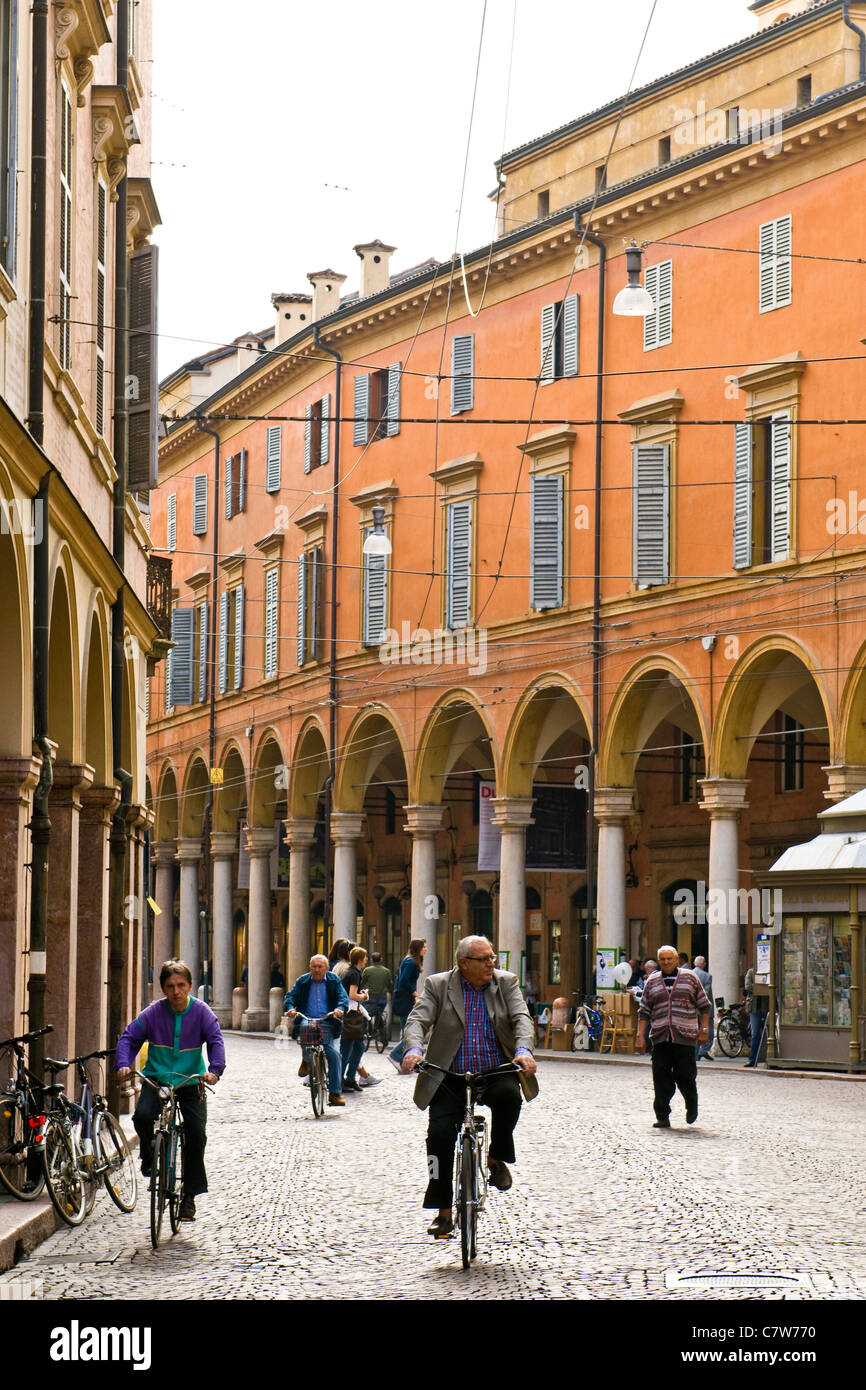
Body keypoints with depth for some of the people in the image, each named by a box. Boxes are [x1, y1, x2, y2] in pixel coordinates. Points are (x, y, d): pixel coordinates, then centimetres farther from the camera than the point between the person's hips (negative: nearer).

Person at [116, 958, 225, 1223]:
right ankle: (149, 1156, 7)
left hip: (190, 1082, 0)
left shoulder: (201, 1012, -6)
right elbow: (129, 1037, -4)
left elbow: (216, 1041, -13)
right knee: (142, 1116, -28)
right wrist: (123, 1064, -22)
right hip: (157, 1079, 0)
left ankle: (189, 1195, 1)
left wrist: (214, 1070, -31)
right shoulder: (154, 1012, -5)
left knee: (196, 1132, -14)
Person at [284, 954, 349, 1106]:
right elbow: (290, 996, 4)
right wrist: (290, 1008, -19)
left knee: (334, 1054, -15)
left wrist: (340, 1008, -23)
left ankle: (335, 1093, -4)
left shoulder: (334, 981, 12)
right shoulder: (303, 981, 13)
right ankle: (306, 1059, -8)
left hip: (328, 1025, 1)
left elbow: (343, 996, 0)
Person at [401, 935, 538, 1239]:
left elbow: (521, 1018, -6)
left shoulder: (506, 983, 6)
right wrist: (414, 1049, -31)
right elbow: (418, 1020, -9)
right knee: (440, 1134, -13)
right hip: (451, 1079, 0)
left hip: (495, 1074, 0)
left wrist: (523, 1050, -27)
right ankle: (443, 1211, 0)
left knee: (508, 1094, -32)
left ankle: (497, 1159, -7)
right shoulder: (438, 985, 2)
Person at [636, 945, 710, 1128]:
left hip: (685, 1036, -2)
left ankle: (692, 1106, 25)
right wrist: (640, 1036, 4)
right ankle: (662, 1117, 2)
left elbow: (703, 1006, 10)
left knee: (684, 1075, -4)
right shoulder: (652, 982, 13)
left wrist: (704, 1030, 2)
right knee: (661, 1077, -4)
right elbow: (644, 1011, 12)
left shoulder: (690, 977, 8)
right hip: (660, 1036, 2)